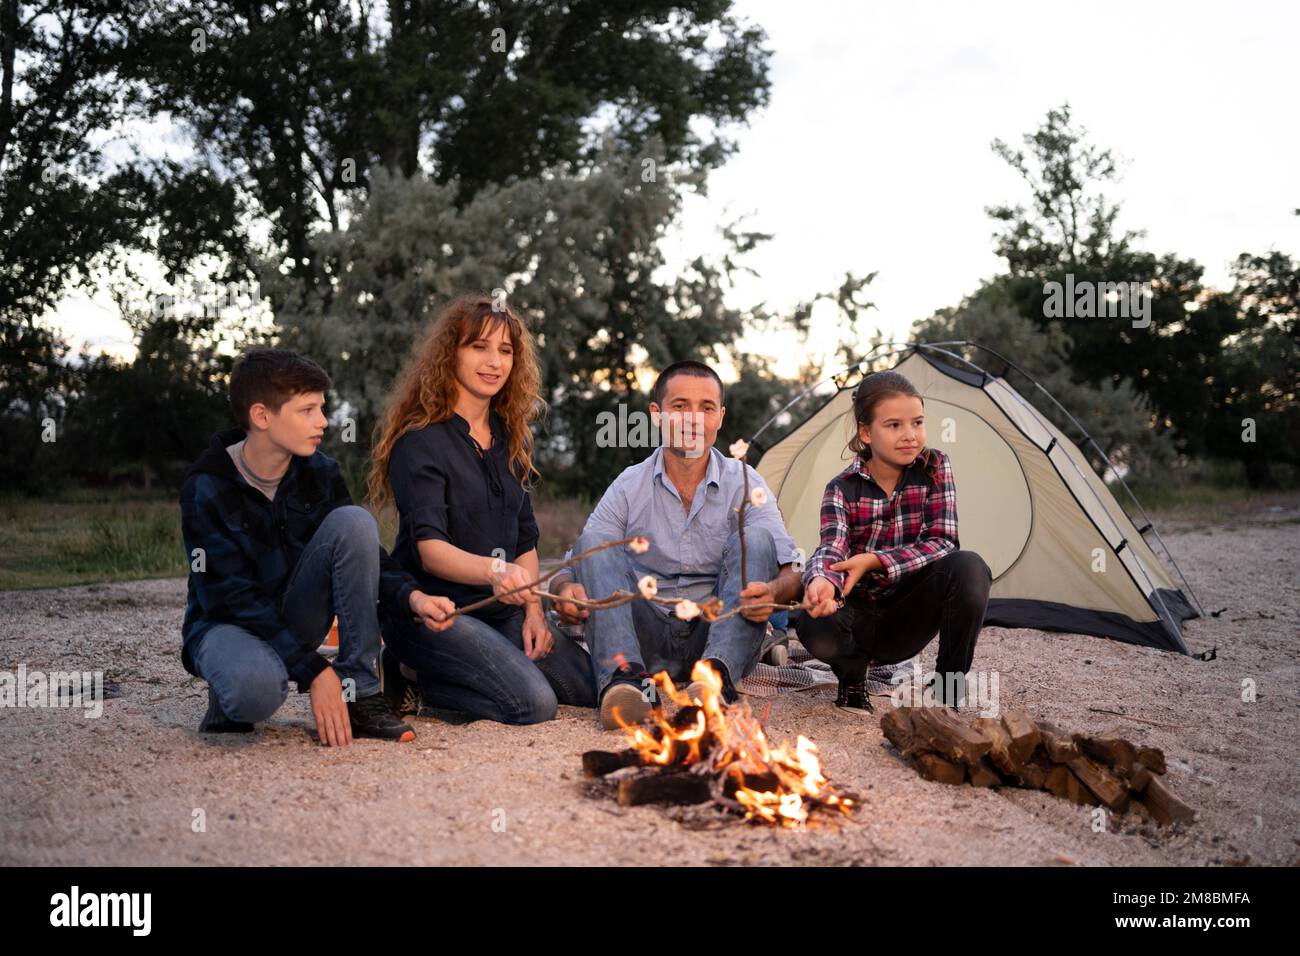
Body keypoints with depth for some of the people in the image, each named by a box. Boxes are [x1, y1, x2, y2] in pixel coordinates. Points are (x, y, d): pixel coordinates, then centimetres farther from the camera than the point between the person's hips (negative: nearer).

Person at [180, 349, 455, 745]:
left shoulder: (318, 471, -6)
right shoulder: (207, 488, -20)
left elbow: (362, 548, 0)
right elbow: (231, 597, -23)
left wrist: (412, 596, -22)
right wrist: (315, 672, -29)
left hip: (294, 619, 5)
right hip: (226, 622, -5)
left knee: (354, 521, -21)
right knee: (258, 688, -42)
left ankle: (359, 694, -18)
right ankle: (231, 696, -1)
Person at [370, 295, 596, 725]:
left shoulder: (512, 439, 11)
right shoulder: (420, 441, -12)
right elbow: (429, 549, -24)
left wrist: (533, 610, 0)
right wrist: (494, 571, -42)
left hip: (500, 611, 8)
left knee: (596, 686, -3)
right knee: (534, 702, -26)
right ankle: (411, 680, -3)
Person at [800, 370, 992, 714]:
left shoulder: (934, 467, -7)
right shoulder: (842, 489, -11)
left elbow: (942, 542, -16)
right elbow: (831, 550, -27)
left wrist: (874, 561, -29)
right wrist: (821, 581, -52)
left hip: (908, 620, 1)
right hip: (860, 617, -1)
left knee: (969, 568, -29)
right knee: (816, 629, -37)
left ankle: (948, 692, -13)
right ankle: (853, 671, 1)